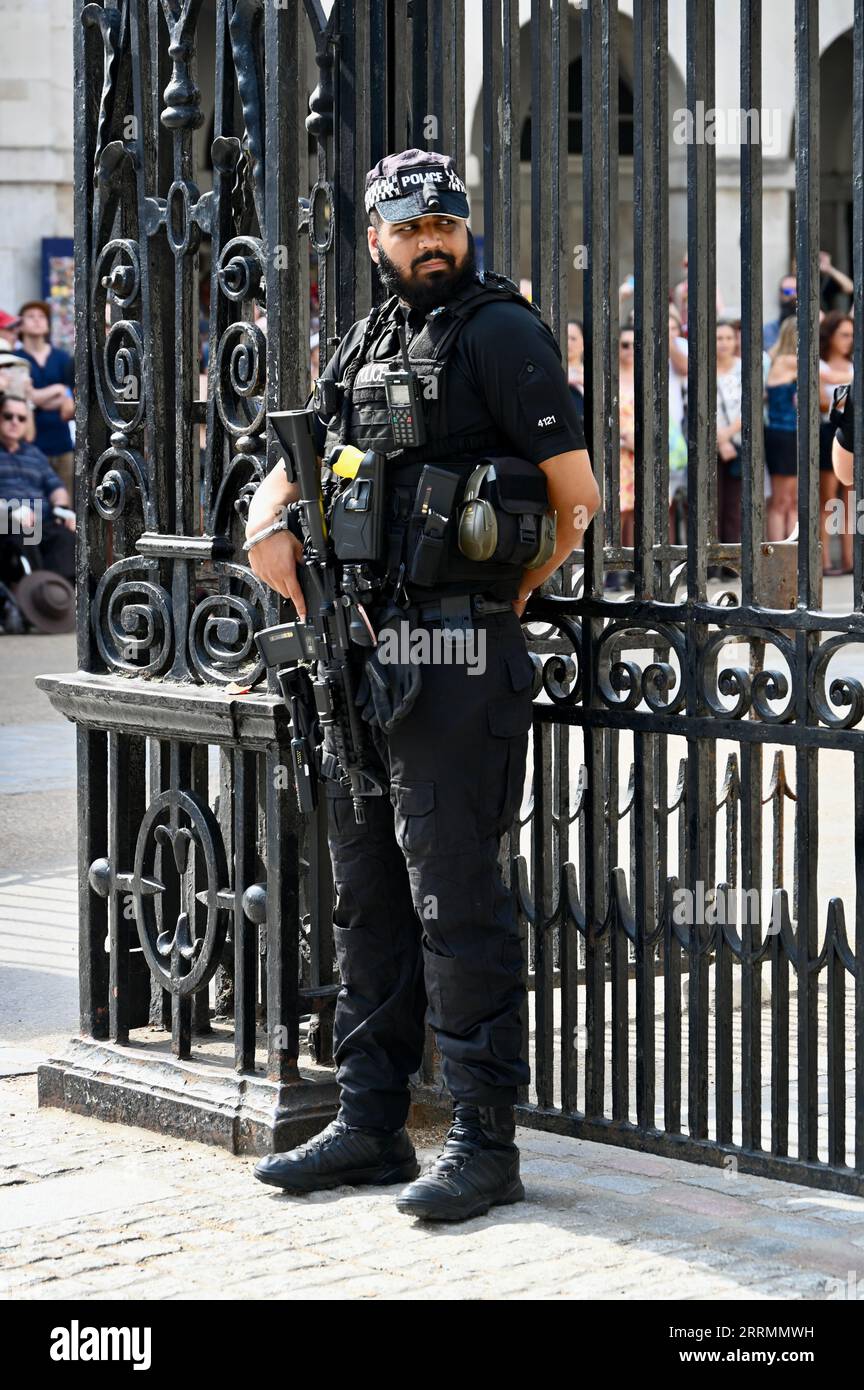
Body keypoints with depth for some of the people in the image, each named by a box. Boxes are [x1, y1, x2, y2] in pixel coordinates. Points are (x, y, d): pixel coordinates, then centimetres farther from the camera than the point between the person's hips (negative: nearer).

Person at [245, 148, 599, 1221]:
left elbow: (577, 494, -9)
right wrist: (269, 529, 3)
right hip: (361, 653, 8)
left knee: (455, 894, -7)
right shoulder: (363, 347, 16)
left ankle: (485, 1142, -2)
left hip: (457, 653, -8)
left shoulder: (499, 330, -6)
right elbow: (293, 470, 24)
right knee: (368, 894, 13)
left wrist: (503, 598, -1)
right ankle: (370, 1127, 22)